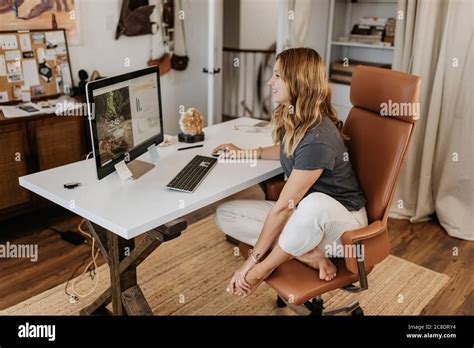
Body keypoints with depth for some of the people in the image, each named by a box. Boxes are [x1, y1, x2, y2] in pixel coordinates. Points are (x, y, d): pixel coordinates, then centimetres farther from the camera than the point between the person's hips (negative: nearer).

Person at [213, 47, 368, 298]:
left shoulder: (318, 139, -29)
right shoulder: (293, 118, -4)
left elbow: (283, 206, -26)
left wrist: (253, 261, -18)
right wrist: (246, 153, 22)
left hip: (341, 221, -8)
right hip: (303, 214, 8)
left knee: (315, 203, -44)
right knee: (225, 214, -6)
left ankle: (266, 268, -18)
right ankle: (308, 254, -12)